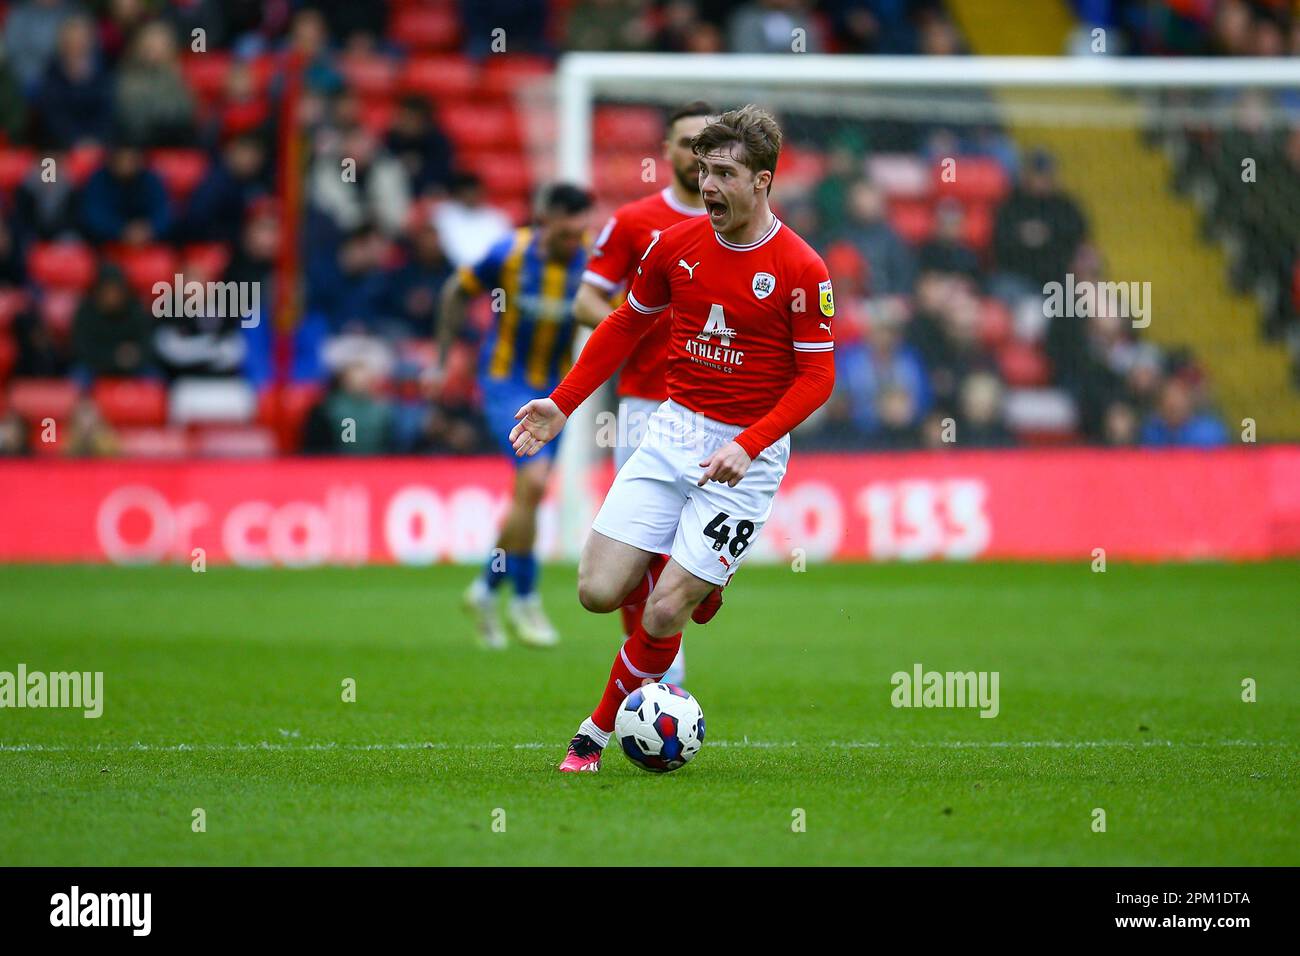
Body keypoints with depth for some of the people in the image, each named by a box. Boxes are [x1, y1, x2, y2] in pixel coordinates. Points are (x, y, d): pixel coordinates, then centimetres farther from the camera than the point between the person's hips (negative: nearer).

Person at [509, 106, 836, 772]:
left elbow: (817, 375, -9)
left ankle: (599, 730, 13)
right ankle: (692, 583, 25)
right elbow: (626, 324, 16)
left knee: (663, 615, -10)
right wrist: (562, 403, 10)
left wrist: (747, 445, -21)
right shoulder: (676, 245, 3)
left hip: (747, 456, -5)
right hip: (673, 433, 5)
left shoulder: (800, 271, -11)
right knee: (598, 591, -7)